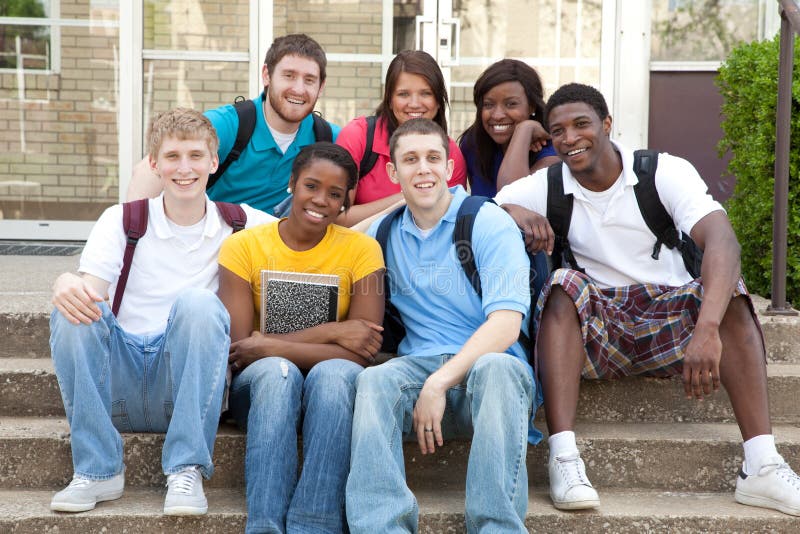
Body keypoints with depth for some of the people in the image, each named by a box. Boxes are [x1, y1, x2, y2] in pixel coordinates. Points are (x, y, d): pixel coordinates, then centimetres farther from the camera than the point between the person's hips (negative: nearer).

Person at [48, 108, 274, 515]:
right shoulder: (121, 220, 8)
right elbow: (89, 288, -5)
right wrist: (65, 285, -31)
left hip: (189, 387, -1)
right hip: (120, 384, 1)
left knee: (198, 302, -29)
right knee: (75, 310, -25)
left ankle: (187, 471, -30)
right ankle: (98, 470, -23)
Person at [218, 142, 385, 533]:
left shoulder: (361, 249, -2)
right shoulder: (243, 246, -2)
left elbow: (362, 354, -12)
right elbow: (238, 346, -12)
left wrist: (269, 346, -18)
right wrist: (329, 332, -18)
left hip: (332, 395, 0)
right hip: (262, 387, 0)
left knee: (335, 373, -35)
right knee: (277, 372, -36)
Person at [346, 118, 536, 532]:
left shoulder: (488, 223, 0)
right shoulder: (384, 233, 15)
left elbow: (506, 323, -12)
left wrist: (439, 383, -21)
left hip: (486, 364, -3)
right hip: (418, 366, 3)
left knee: (496, 368, -37)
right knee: (374, 379, -30)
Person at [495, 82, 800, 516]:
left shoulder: (666, 172, -9)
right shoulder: (547, 188, 1)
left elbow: (721, 241, -25)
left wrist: (707, 329, -42)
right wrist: (513, 214, -26)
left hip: (671, 319, 0)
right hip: (592, 328, 1)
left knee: (728, 292, -28)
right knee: (565, 284, -29)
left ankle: (761, 466, -35)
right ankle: (564, 459, -40)